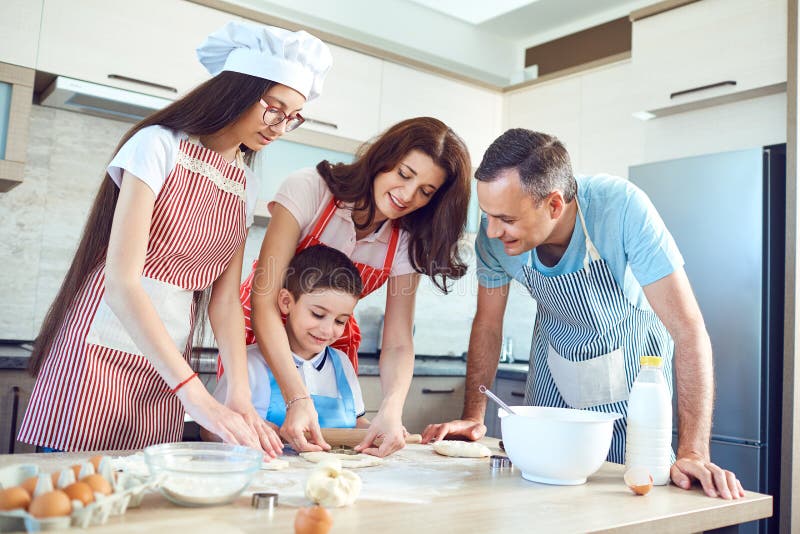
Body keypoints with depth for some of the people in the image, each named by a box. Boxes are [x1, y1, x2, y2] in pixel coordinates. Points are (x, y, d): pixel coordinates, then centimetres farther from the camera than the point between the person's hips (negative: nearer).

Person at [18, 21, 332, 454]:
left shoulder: (246, 186, 7)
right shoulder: (159, 145, -11)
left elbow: (225, 298, 3)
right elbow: (120, 281, -20)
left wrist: (240, 397, -12)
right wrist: (197, 398, -27)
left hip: (166, 364, 6)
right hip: (105, 349, -5)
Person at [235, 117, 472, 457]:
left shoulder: (407, 245, -13)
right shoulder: (309, 189, -25)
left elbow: (397, 345, -17)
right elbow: (264, 303, -30)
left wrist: (392, 408, -38)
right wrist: (298, 399, -40)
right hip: (263, 336, -3)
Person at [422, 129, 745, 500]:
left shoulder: (622, 208, -36)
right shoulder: (494, 233, -24)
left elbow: (689, 330, -36)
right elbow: (488, 324, -7)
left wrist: (693, 453, -41)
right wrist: (473, 417, -11)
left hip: (632, 364, -3)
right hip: (554, 365, 3)